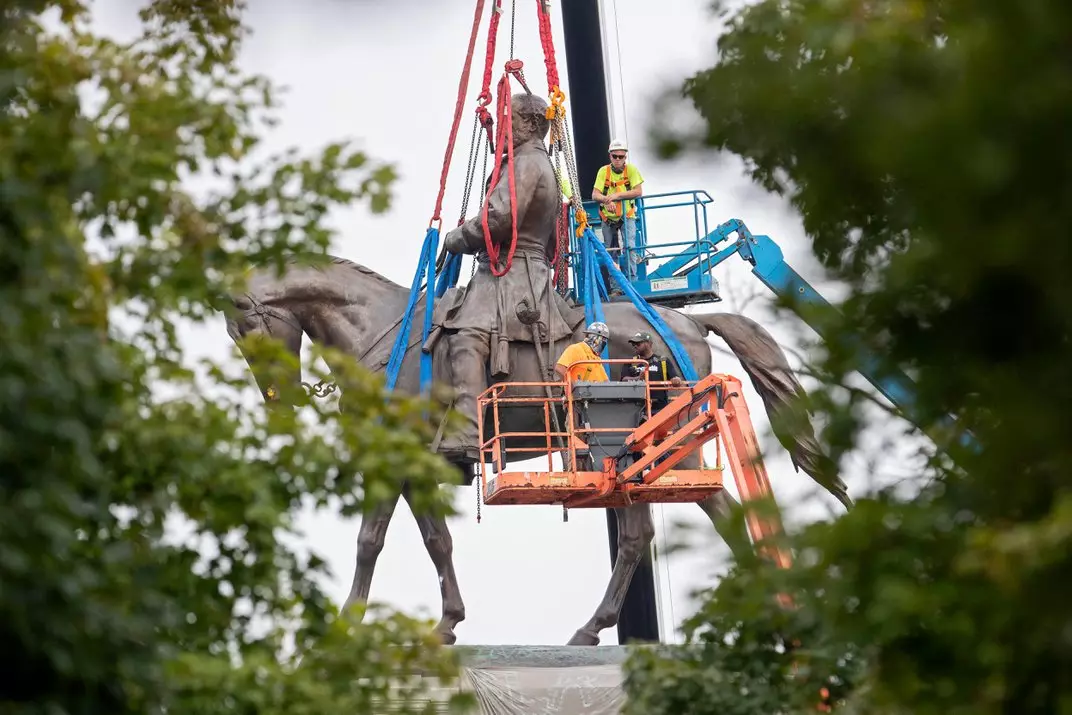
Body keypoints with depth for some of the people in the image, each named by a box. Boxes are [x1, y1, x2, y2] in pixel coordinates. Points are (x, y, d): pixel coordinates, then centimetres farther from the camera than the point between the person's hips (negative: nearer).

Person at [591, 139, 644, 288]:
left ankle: (632, 280, -13)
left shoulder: (631, 169, -6)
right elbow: (595, 194, -8)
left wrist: (617, 195, -23)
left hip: (627, 216, -2)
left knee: (629, 246, -18)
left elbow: (638, 192, -14)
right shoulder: (603, 171, -3)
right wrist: (607, 200, -30)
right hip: (608, 218, 2)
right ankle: (611, 285, 17)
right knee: (609, 251, 7)